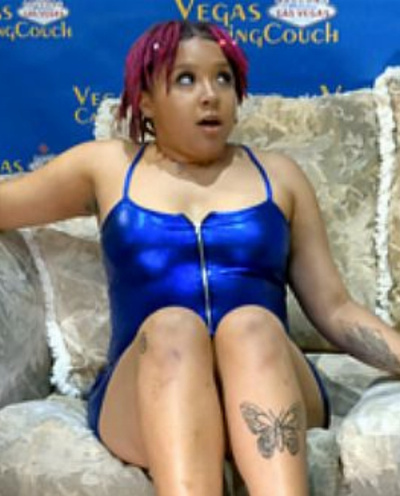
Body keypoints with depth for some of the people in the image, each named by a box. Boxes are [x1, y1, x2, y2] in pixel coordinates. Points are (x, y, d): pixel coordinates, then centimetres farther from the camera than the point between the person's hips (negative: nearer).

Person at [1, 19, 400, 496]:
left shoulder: (277, 174, 18)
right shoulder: (107, 166, 19)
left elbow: (333, 308, 14)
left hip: (269, 389, 1)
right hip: (139, 399, 0)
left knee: (251, 323, -32)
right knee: (171, 326, -33)